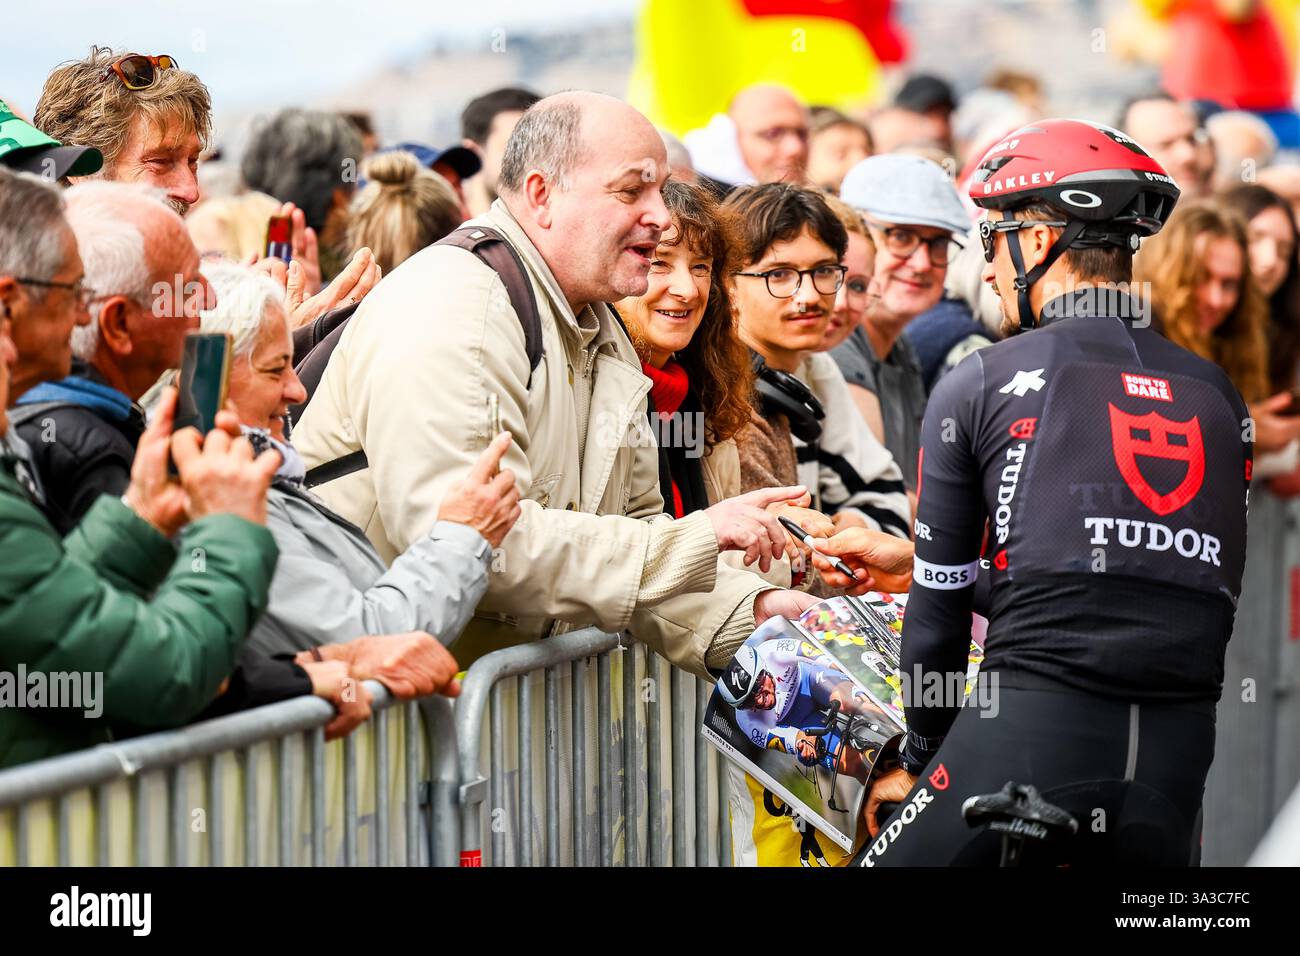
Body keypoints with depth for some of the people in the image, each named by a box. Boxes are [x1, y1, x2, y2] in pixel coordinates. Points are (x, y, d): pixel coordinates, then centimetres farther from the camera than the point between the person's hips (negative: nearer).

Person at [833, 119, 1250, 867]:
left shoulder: (980, 384, 5)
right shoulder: (1219, 395, 14)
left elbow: (939, 601, 10)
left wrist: (921, 760, 22)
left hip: (1032, 731, -4)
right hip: (1178, 761, 4)